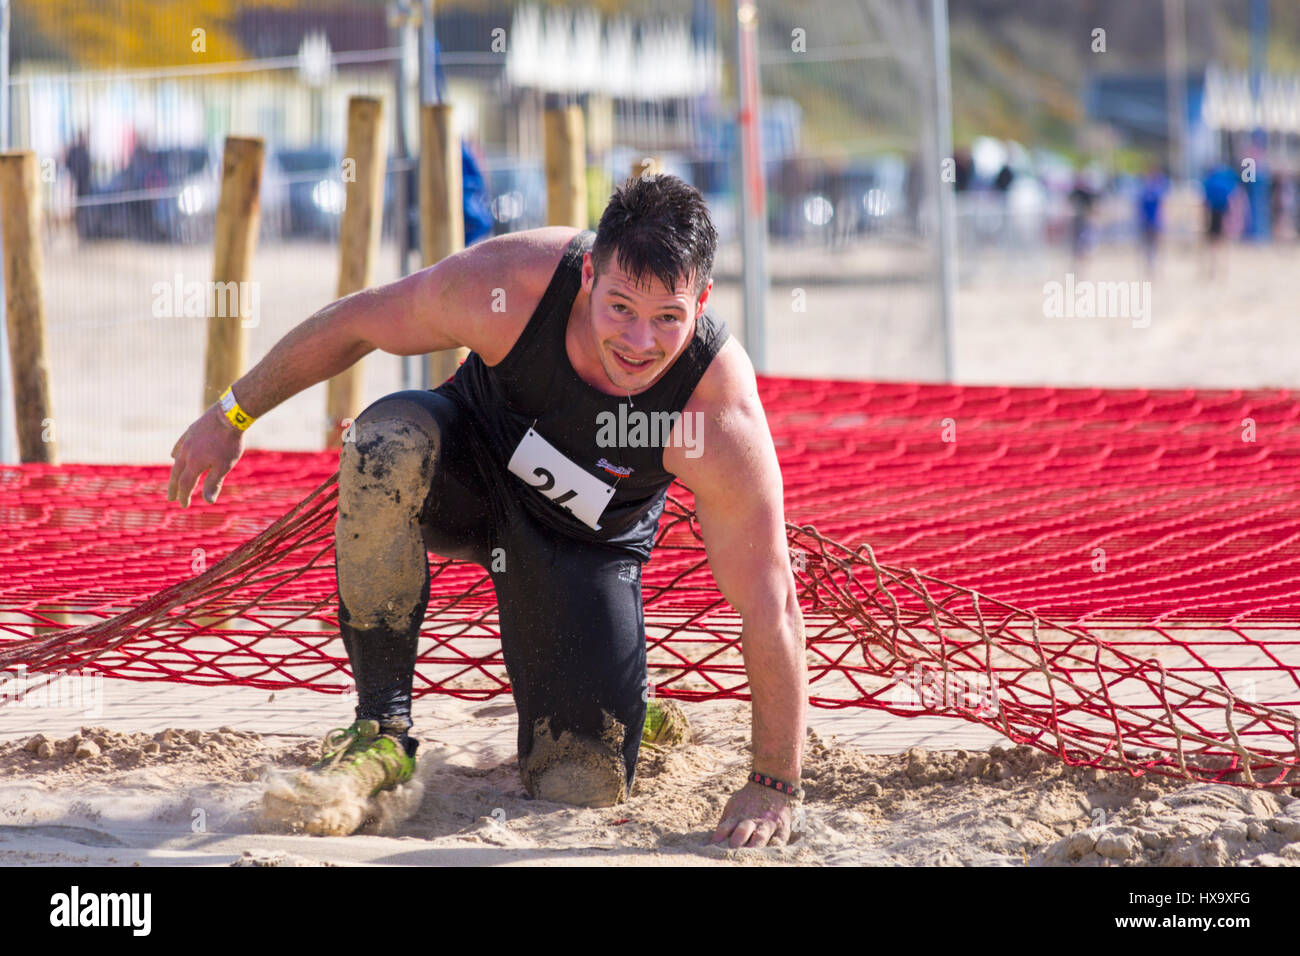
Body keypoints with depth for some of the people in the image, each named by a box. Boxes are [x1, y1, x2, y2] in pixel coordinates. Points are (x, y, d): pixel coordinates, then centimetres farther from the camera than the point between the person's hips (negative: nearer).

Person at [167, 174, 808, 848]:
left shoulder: (720, 415, -37)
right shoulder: (510, 283, -35)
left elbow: (769, 604, -30)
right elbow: (355, 323, -16)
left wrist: (775, 785, -27)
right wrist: (232, 417, -6)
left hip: (586, 542, 0)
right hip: (473, 462, 1)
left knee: (583, 790, -11)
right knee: (388, 444, -36)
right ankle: (382, 730, -21)